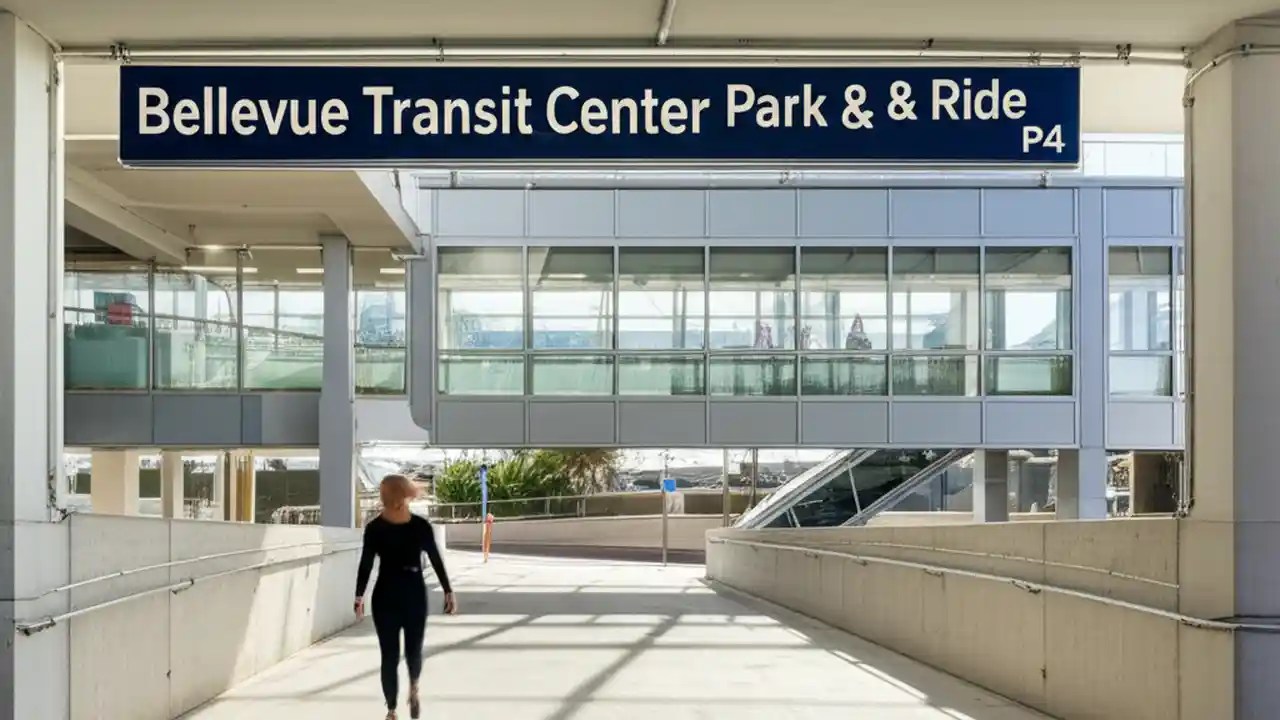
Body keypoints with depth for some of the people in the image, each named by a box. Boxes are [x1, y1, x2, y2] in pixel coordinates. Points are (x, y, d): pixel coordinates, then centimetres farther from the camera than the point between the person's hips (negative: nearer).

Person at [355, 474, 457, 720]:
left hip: (415, 594, 1)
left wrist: (448, 591, 0)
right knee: (390, 655, 0)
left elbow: (436, 559, 1)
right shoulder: (375, 528, -7)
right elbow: (366, 563, -5)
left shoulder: (421, 526, -5)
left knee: (414, 650, 9)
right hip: (385, 596, -1)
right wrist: (359, 595, -14)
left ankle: (414, 688, 41)